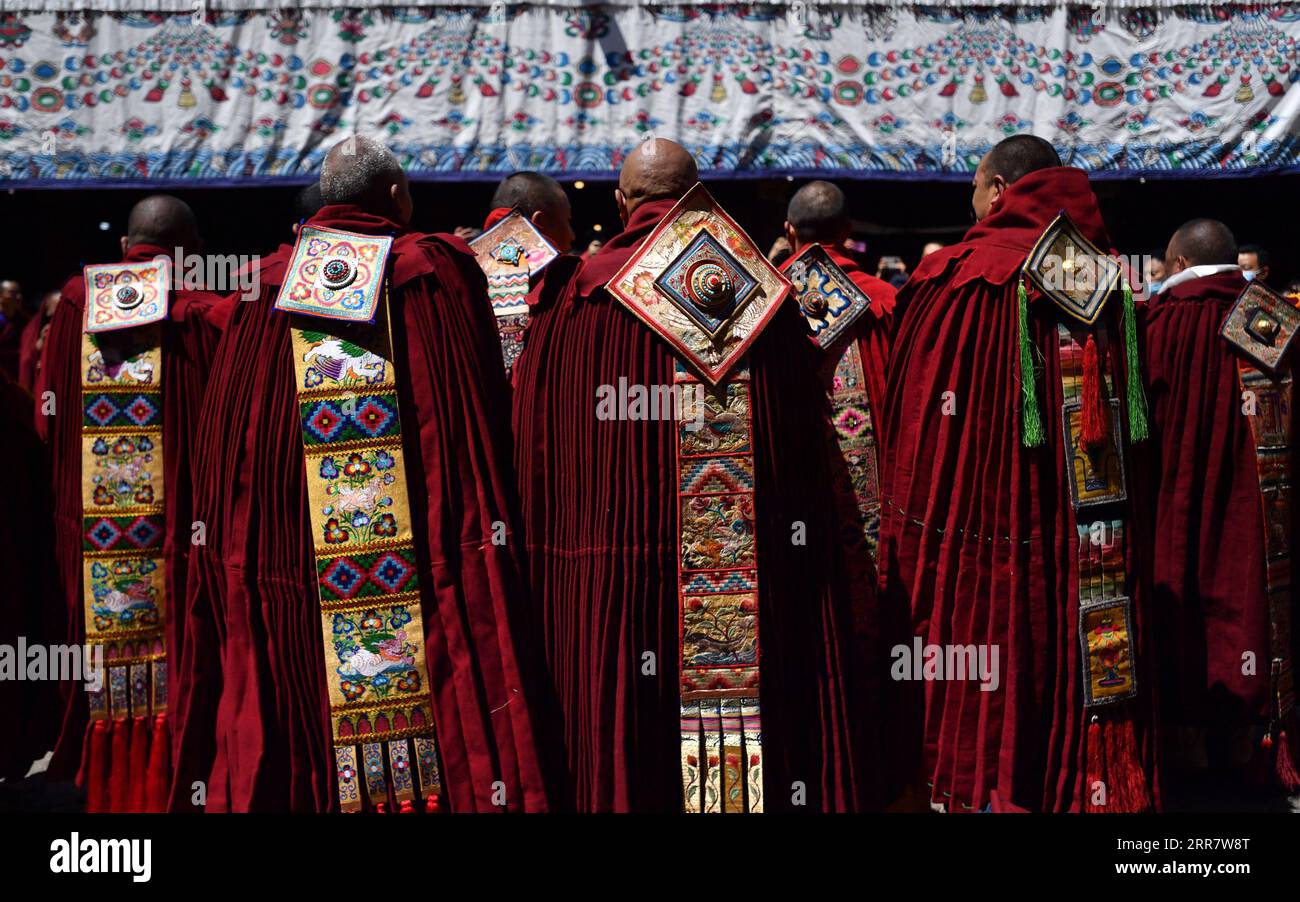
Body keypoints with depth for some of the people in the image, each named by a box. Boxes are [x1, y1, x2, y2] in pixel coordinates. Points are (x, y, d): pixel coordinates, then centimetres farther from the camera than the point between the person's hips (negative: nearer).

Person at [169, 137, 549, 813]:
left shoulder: (267, 286, 5)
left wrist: (232, 551, 19)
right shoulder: (439, 270, -2)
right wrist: (491, 530, 8)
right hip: (432, 562, -2)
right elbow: (481, 414, -1)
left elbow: (225, 445, 9)